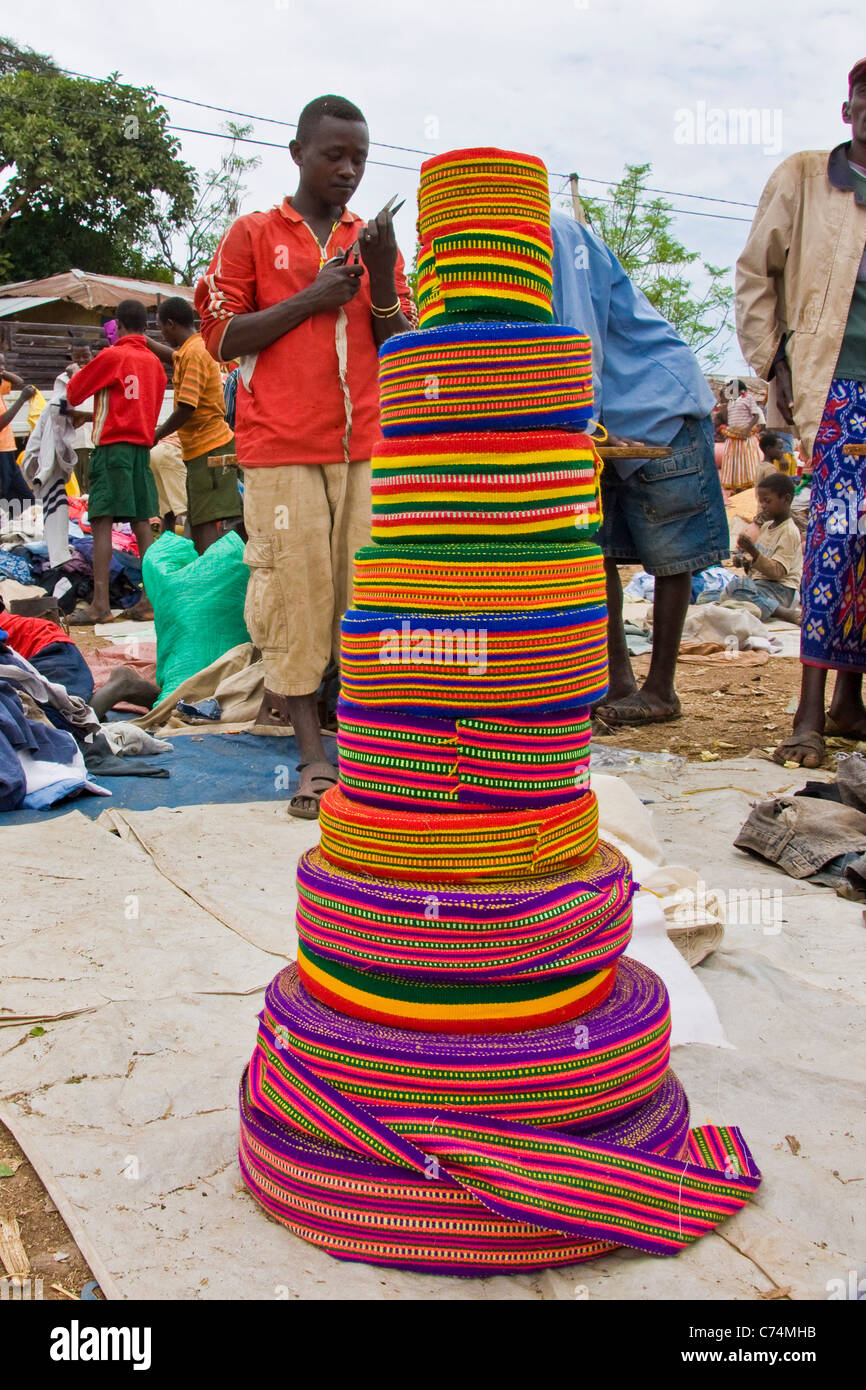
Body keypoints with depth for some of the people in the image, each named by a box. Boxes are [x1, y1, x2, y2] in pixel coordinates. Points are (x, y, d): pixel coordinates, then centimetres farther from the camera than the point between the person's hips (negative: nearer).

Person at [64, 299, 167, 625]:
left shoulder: (111, 356, -6)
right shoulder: (154, 362, 11)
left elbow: (74, 393, 2)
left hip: (112, 445, -6)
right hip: (142, 446, 6)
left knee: (102, 522, -7)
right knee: (141, 522, 7)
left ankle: (100, 603, -12)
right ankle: (151, 600, 6)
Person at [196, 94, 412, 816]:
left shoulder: (374, 240, 18)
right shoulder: (253, 234, 9)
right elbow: (222, 338, 2)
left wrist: (383, 279, -5)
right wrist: (311, 297, -6)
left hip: (367, 444, 3)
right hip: (283, 445, -3)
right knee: (296, 588, -7)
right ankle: (314, 754, -2)